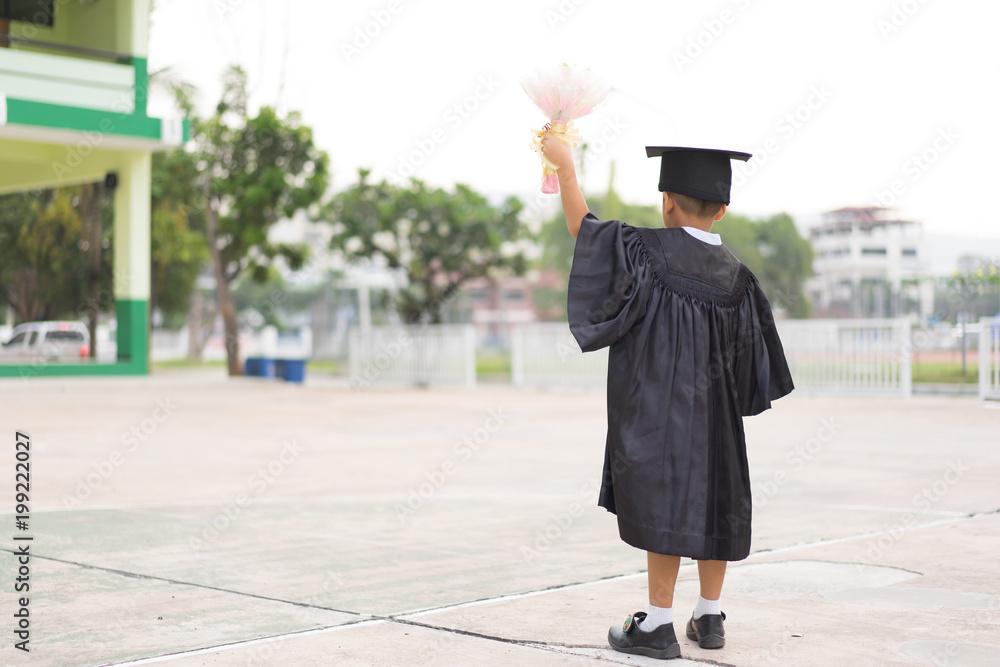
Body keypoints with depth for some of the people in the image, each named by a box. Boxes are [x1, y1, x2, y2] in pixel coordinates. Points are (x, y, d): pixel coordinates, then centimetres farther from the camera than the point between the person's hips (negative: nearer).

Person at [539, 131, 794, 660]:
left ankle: (658, 625, 4)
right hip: (714, 416, 5)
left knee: (661, 506, -1)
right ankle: (709, 617, 22)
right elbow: (750, 360, 4)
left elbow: (582, 225, -3)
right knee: (712, 503, 13)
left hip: (656, 411, -5)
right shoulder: (735, 275, 0)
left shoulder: (645, 251, -13)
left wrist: (564, 163, 8)